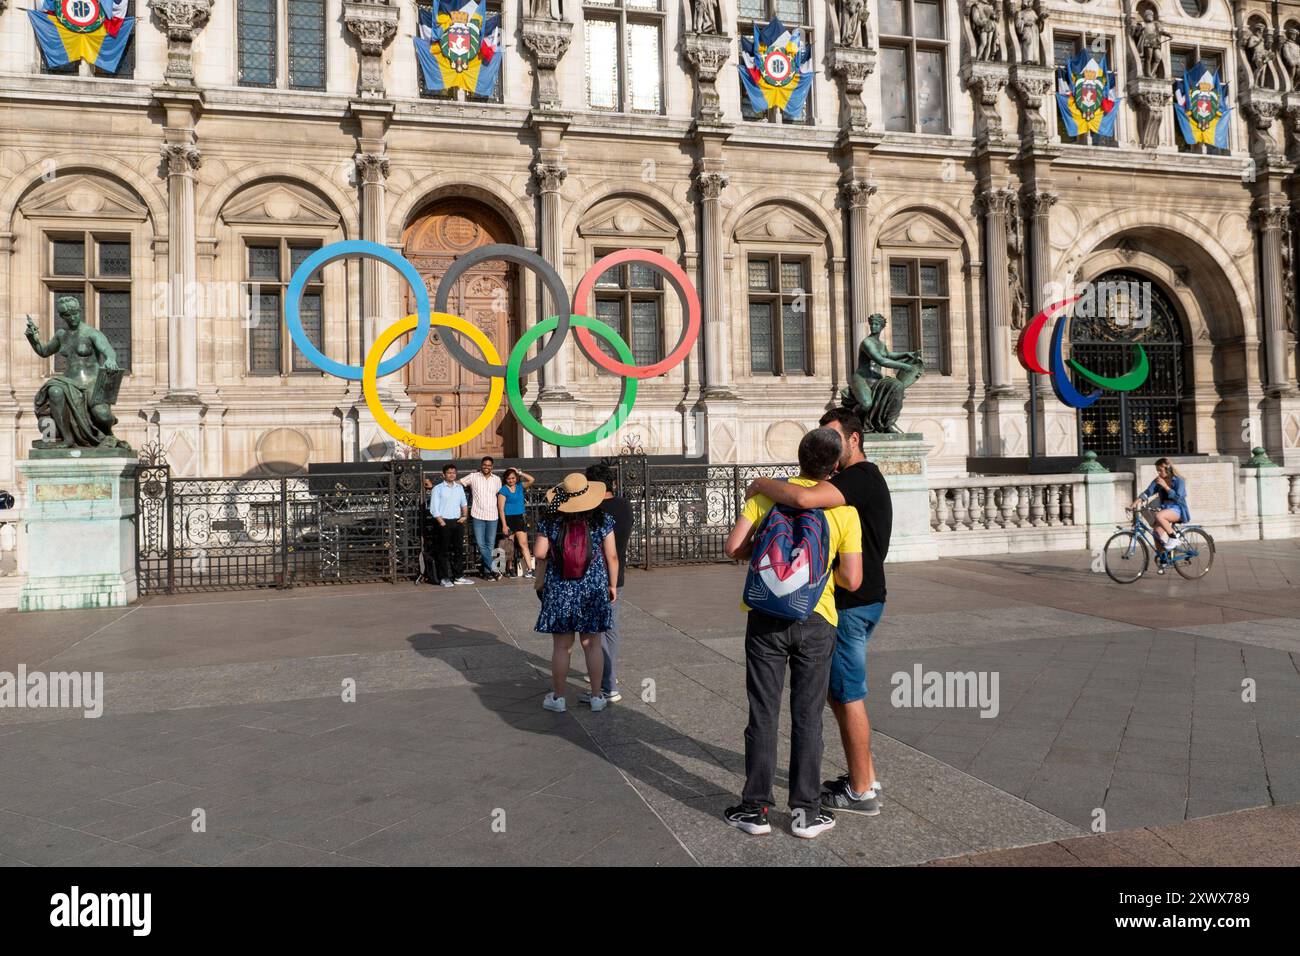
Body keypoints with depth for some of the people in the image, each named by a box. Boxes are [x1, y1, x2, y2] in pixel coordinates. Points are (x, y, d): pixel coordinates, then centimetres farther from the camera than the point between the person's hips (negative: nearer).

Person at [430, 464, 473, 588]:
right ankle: (444, 578, 1)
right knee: (443, 551, -3)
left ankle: (459, 576, 14)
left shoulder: (459, 487, 14)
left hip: (458, 522, 5)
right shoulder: (438, 489, -2)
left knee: (459, 549, 7)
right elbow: (434, 509, -7)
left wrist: (465, 516, 6)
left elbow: (464, 503, 21)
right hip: (444, 523, -5)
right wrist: (442, 522, -14)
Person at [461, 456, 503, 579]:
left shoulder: (497, 480, 9)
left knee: (490, 545, 4)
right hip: (478, 516, -2)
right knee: (481, 545, -7)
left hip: (492, 517, 2)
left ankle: (486, 571, 13)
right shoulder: (473, 477, 1)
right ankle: (492, 570, -1)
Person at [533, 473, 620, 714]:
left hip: (559, 590, -1)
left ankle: (558, 697, 16)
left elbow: (540, 554, -7)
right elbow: (612, 556, -3)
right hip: (593, 590, 1)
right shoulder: (602, 521, -5)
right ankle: (597, 697, 17)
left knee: (561, 646, 7)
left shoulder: (550, 522, -6)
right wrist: (613, 585, 7)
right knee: (592, 644, 10)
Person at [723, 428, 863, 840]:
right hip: (815, 621, 0)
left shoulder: (768, 492, -5)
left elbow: (733, 547, -8)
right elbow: (852, 580, -7)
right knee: (807, 717, 10)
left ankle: (756, 809, 17)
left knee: (762, 715, 9)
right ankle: (806, 811, 18)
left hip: (766, 616, 1)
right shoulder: (844, 510, -5)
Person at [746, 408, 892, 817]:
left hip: (852, 604, -10)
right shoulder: (860, 480, 15)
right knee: (838, 692, 17)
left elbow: (803, 498, -36)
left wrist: (761, 485, -19)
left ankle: (861, 792, 12)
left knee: (848, 695, 0)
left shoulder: (861, 478, -19)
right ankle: (865, 778, 27)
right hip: (852, 601, 10)